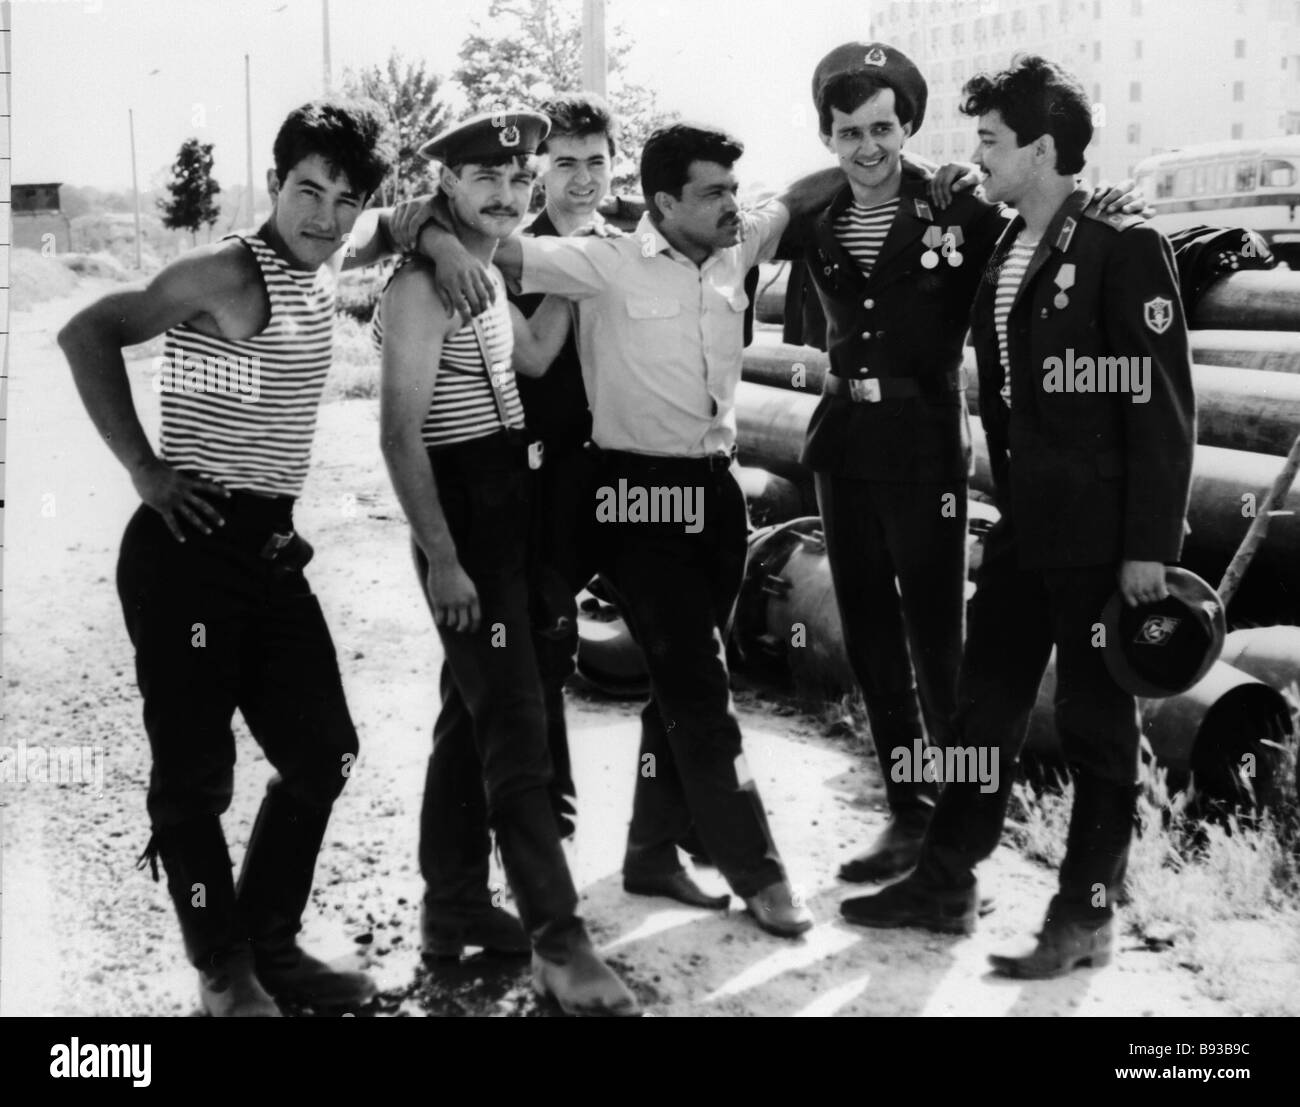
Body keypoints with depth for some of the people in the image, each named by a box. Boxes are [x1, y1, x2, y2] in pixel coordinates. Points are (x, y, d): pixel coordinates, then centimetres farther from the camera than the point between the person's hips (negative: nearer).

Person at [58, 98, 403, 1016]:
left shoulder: (326, 261, 10)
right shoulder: (229, 275, -13)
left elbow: (390, 227, 32)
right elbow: (88, 335, -17)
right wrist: (147, 472, -18)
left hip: (271, 548, 9)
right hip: (190, 548, -8)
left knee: (323, 753, 11)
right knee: (195, 771, -2)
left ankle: (272, 945, 27)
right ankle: (227, 975, 13)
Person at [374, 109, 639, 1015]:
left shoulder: (488, 277, 12)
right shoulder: (424, 285, -16)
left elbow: (535, 356, 20)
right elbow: (400, 433, -20)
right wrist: (442, 560, -24)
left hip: (506, 508, 10)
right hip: (463, 517, -10)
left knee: (473, 712, 15)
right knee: (516, 725, -10)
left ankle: (455, 906, 25)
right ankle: (558, 942, -8)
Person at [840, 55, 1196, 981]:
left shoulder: (1124, 249, -11)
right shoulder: (1003, 255, 11)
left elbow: (1164, 405, -14)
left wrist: (1150, 544, -17)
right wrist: (1010, 503, 11)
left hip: (1103, 533, -7)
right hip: (1025, 525, 7)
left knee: (1096, 724, 4)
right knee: (984, 705, 13)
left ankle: (1086, 917, 16)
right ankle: (945, 883, 25)